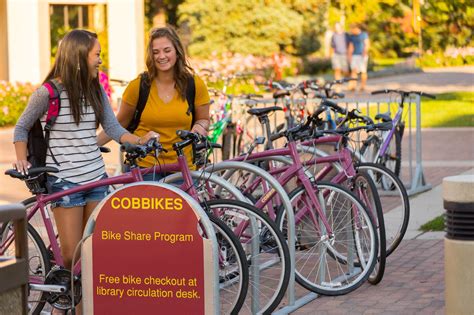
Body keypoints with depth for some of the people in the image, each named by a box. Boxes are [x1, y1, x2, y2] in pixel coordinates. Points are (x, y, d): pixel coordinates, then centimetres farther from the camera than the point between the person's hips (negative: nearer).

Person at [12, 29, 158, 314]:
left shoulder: (96, 90, 7)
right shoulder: (49, 92, -9)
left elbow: (113, 128, 2)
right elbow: (22, 129, 2)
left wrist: (140, 140, -14)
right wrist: (21, 159, -11)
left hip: (96, 177, 5)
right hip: (65, 181, -5)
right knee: (71, 255, -3)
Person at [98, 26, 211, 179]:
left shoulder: (195, 85, 0)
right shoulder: (138, 85, -3)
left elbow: (203, 119, 13)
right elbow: (119, 124, 7)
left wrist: (199, 127, -10)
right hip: (143, 166, -1)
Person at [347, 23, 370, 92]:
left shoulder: (364, 34, -1)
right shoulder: (351, 36, 13)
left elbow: (367, 44, -5)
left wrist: (365, 52, -18)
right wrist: (349, 56, 14)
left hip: (362, 55, -4)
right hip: (354, 55, 4)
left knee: (363, 71, -2)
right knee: (354, 70, -10)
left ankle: (363, 86, 6)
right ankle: (352, 86, -18)